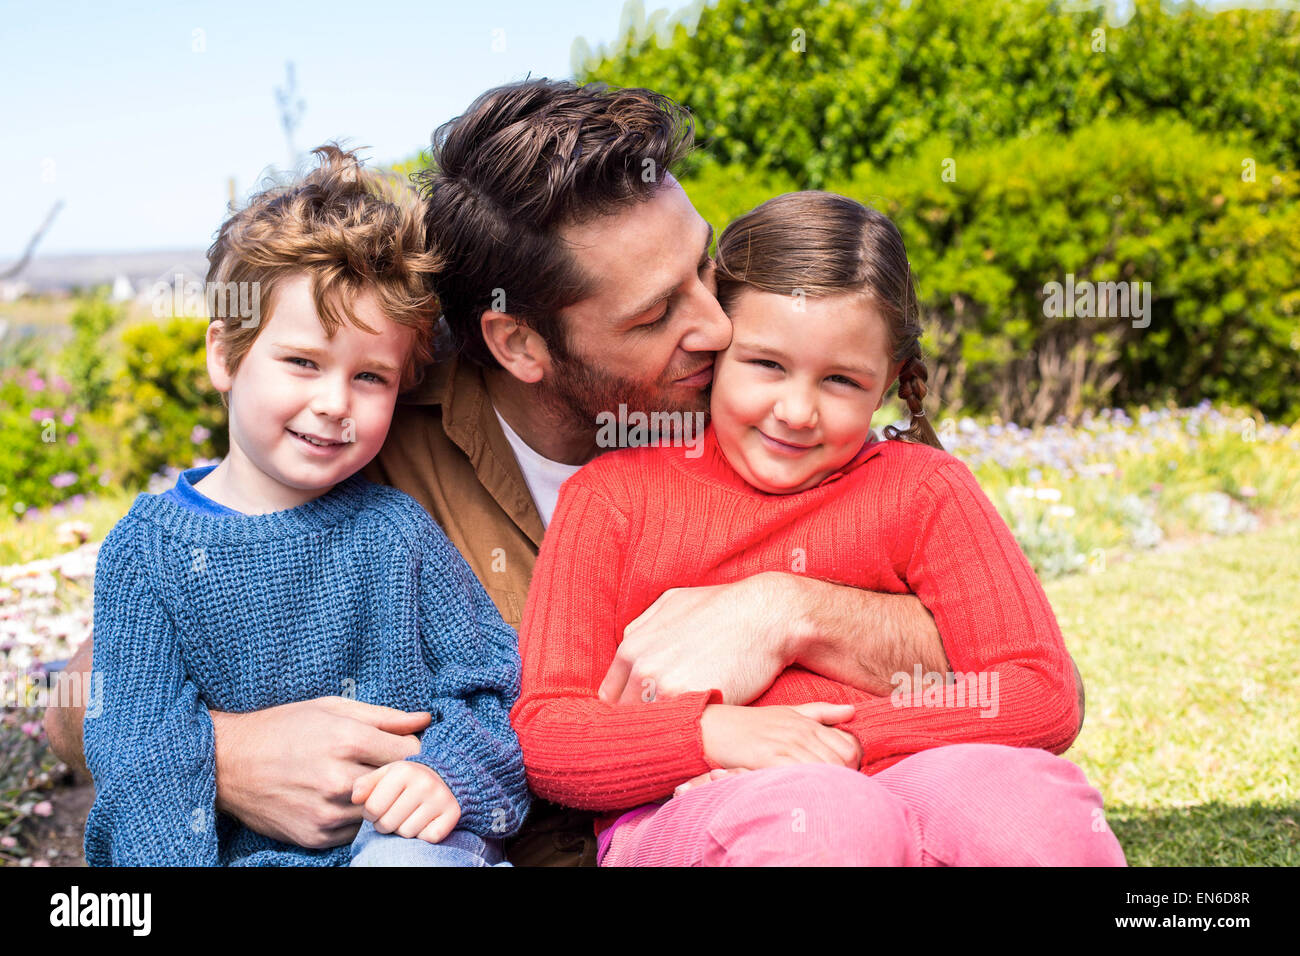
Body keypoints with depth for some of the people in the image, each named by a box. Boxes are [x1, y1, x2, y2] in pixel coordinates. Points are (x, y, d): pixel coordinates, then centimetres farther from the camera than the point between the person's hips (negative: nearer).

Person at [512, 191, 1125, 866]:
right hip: (678, 811, -2)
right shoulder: (613, 494, 5)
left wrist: (845, 738, -15)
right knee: (816, 815, -38)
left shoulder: (921, 489, 7)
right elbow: (543, 737, -3)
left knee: (1036, 796, -31)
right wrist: (715, 732, -21)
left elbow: (1045, 698, -2)